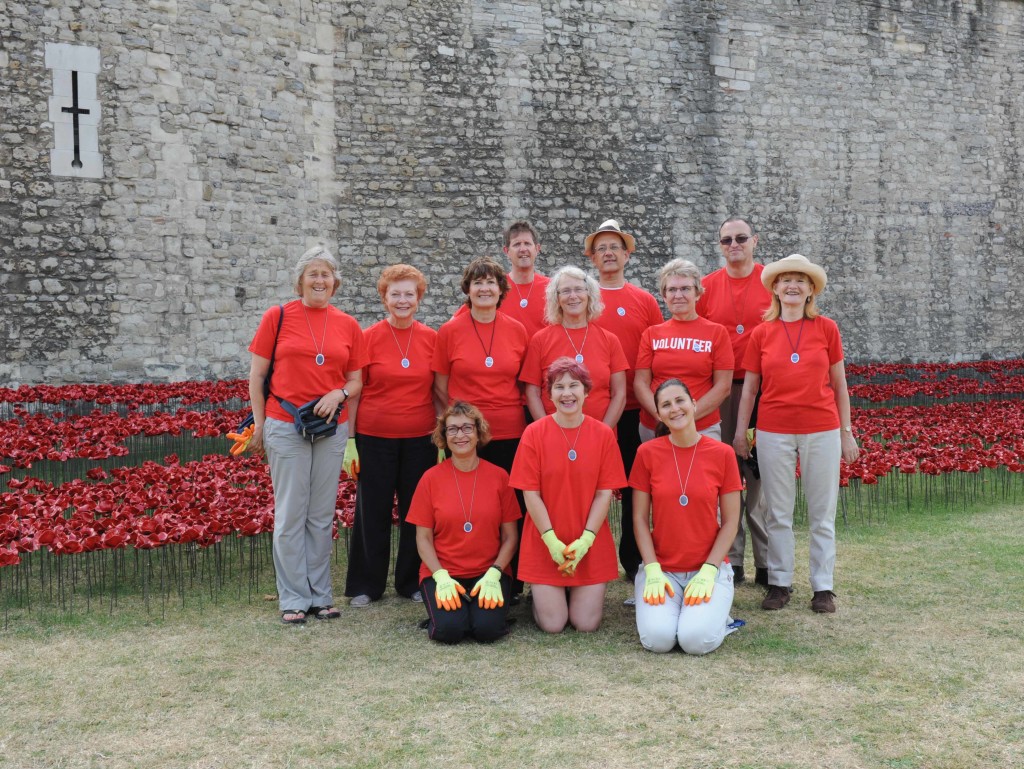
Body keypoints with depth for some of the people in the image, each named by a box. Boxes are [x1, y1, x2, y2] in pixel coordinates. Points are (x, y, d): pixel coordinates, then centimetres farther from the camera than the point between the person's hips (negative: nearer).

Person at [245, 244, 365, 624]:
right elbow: (256, 374, 2)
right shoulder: (277, 317, 0)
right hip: (285, 427, -2)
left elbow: (356, 382, 10)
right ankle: (293, 598, 12)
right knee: (290, 514, 2)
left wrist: (339, 394, -10)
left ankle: (320, 595, 19)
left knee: (322, 515, 9)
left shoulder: (348, 326, 6)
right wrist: (259, 423, -2)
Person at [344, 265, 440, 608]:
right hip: (374, 438, -2)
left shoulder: (432, 339, 2)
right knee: (372, 511, 7)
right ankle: (365, 586, 20)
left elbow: (438, 392, 6)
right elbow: (354, 393, -1)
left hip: (420, 439, 2)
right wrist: (349, 441, -5)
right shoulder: (369, 338, -3)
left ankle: (412, 581, 25)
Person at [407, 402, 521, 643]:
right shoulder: (431, 478, 0)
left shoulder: (499, 476, 1)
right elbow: (423, 538, 1)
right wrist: (441, 577, -13)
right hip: (443, 573, 0)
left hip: (488, 572, 0)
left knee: (488, 628, -24)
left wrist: (494, 574, -12)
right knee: (449, 629, -25)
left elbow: (510, 536, 2)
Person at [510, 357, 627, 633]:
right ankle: (540, 594, 30)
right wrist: (552, 540, -14)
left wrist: (585, 540, -13)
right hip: (546, 544, -1)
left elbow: (604, 493, -4)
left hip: (591, 544, 1)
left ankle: (585, 592, 32)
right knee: (552, 624, -2)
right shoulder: (534, 433, -7)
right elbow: (531, 493, -7)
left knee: (586, 623, -1)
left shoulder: (603, 434, -2)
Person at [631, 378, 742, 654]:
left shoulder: (722, 453, -3)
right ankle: (661, 607, 12)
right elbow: (640, 519, 0)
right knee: (657, 639, -22)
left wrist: (708, 571, -11)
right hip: (661, 567, 0)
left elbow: (730, 521, -1)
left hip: (709, 568, 0)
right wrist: (653, 570, -11)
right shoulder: (647, 453, -2)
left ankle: (715, 612, 12)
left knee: (698, 640, -23)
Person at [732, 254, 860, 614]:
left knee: (822, 513, 6)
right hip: (774, 432, 0)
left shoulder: (826, 328, 2)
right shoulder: (761, 333, 3)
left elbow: (839, 384, 7)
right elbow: (749, 387, 7)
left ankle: (823, 586, 15)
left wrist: (847, 432, 6)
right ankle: (779, 582, 17)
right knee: (778, 513, 8)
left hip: (822, 430, 0)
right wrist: (740, 432, 4)